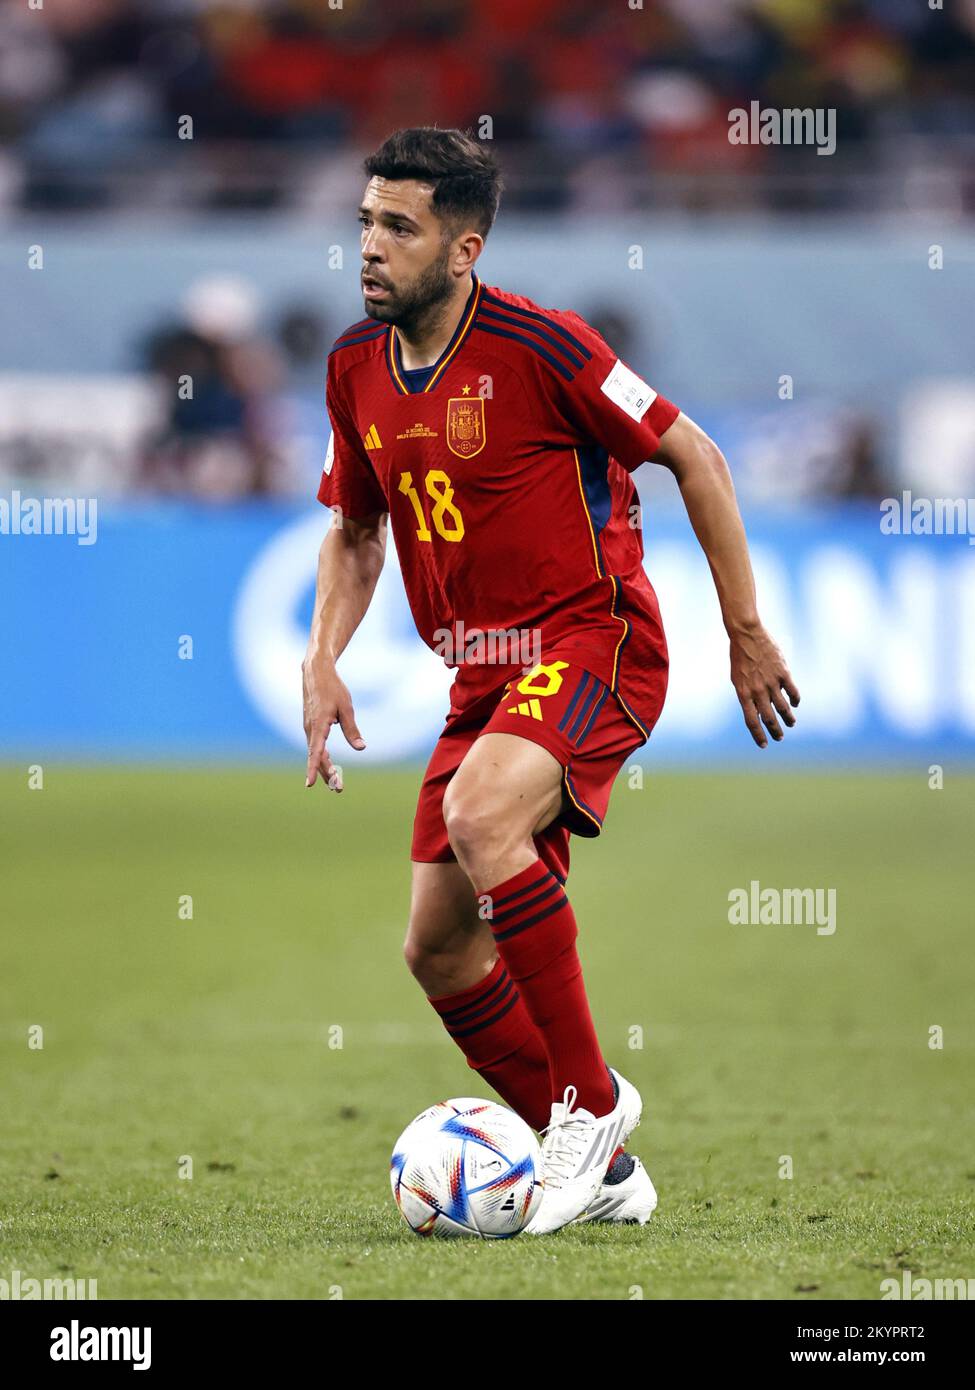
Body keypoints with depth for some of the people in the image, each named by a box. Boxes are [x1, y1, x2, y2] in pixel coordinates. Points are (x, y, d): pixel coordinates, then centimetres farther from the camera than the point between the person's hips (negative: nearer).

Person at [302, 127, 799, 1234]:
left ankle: (590, 1094, -19)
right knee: (438, 948, 2)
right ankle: (600, 1166, 18)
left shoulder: (534, 343, -16)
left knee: (479, 814, -34)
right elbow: (354, 530, 20)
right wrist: (322, 659, 3)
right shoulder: (356, 367, 5)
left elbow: (694, 458, -8)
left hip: (593, 643, -8)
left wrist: (746, 634, -6)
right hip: (483, 675, 8)